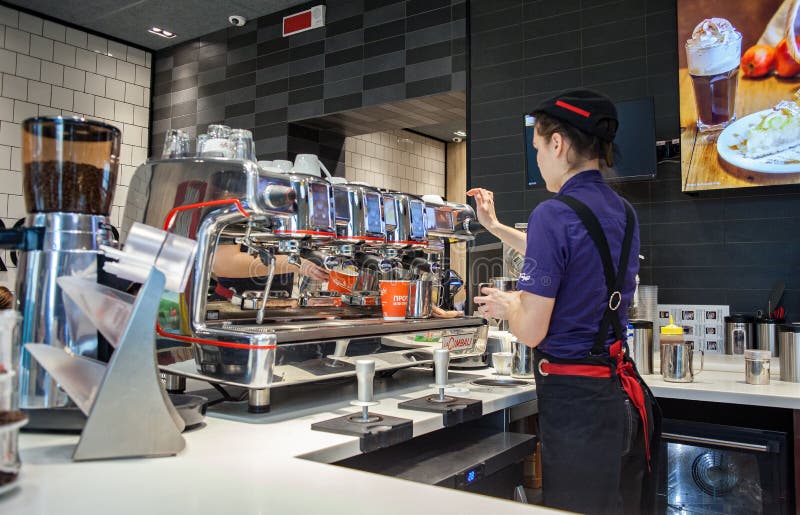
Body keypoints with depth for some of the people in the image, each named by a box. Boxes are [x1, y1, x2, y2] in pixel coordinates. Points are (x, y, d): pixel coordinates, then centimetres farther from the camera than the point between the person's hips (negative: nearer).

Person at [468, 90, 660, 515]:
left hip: (574, 399, -8)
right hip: (622, 389, 8)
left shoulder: (554, 213, -18)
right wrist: (496, 228, 33)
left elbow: (532, 331, -17)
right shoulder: (624, 213, 7)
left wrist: (505, 306, 5)